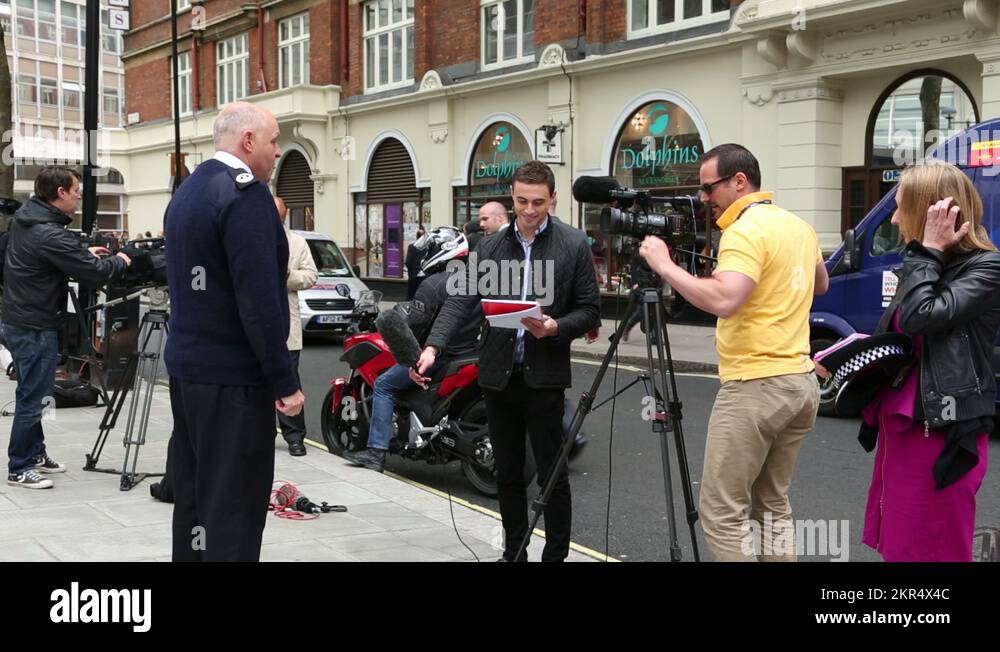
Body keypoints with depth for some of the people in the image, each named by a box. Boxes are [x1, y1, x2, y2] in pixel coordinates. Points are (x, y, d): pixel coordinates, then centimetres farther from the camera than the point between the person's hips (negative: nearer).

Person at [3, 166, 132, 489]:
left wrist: (84, 253, 13)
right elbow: (95, 274, -20)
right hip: (35, 328, -9)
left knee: (34, 394, 19)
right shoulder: (50, 235, -24)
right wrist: (119, 261, -1)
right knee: (33, 398, 0)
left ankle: (35, 453, 31)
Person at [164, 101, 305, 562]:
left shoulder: (187, 191, 13)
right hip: (233, 376, -10)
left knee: (193, 493, 17)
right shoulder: (246, 192, -16)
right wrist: (285, 381, -18)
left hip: (186, 366, 10)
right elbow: (259, 299, -22)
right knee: (233, 506, -5)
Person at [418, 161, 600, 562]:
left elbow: (590, 311, 0)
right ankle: (513, 553, 24)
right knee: (508, 474, 12)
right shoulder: (490, 246, 7)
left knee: (553, 476, 0)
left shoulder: (574, 245, -1)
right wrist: (434, 345, -16)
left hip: (544, 375, -3)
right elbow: (461, 300, -1)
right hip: (498, 374, 3)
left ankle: (555, 555, 10)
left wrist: (556, 327, -19)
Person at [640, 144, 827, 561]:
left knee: (722, 511, -4)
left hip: (755, 386, -9)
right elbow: (820, 284, 31)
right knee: (772, 504, 16)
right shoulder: (799, 226, 14)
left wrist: (665, 266, -20)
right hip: (800, 380, 9)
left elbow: (723, 301, -29)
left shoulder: (745, 231, -15)